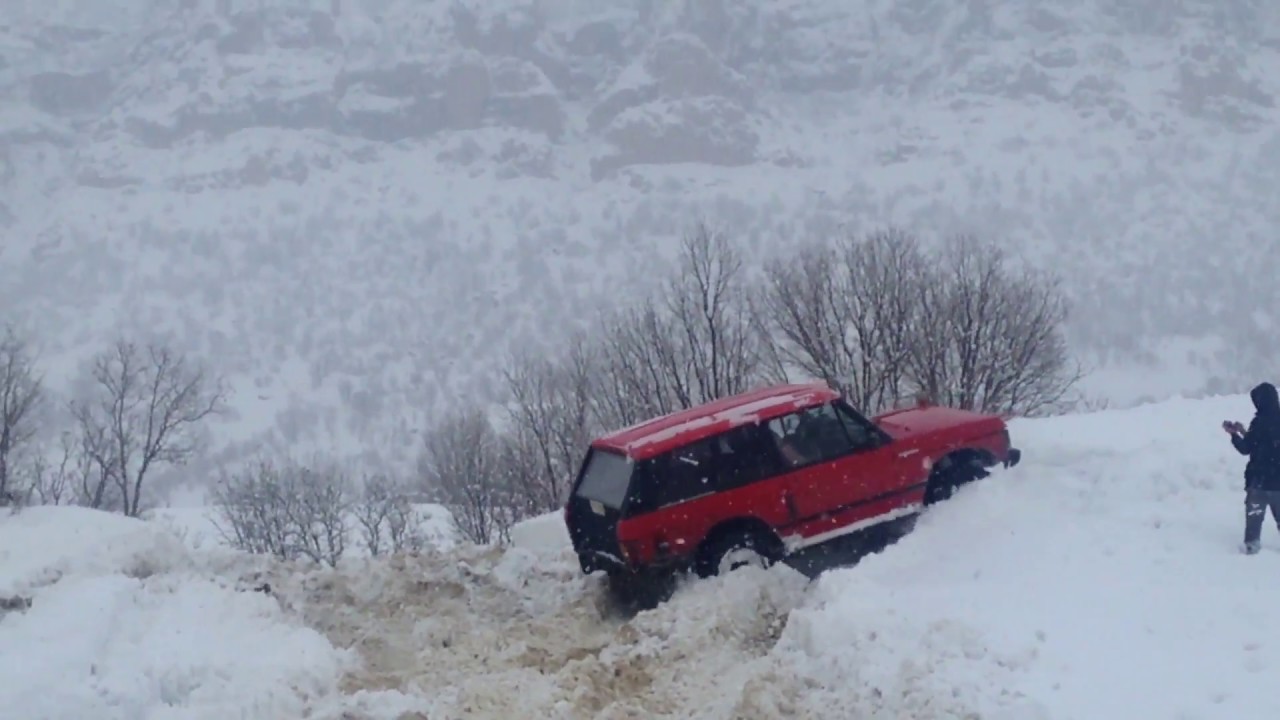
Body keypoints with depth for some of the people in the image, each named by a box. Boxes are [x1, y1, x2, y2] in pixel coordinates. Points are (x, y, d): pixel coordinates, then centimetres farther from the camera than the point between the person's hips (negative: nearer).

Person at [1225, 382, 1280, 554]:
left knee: (1254, 513, 4)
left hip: (1260, 478, -6)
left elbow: (1246, 448, -10)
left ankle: (1252, 544, 3)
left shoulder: (1261, 422, -17)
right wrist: (1244, 432, 16)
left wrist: (1235, 433, 5)